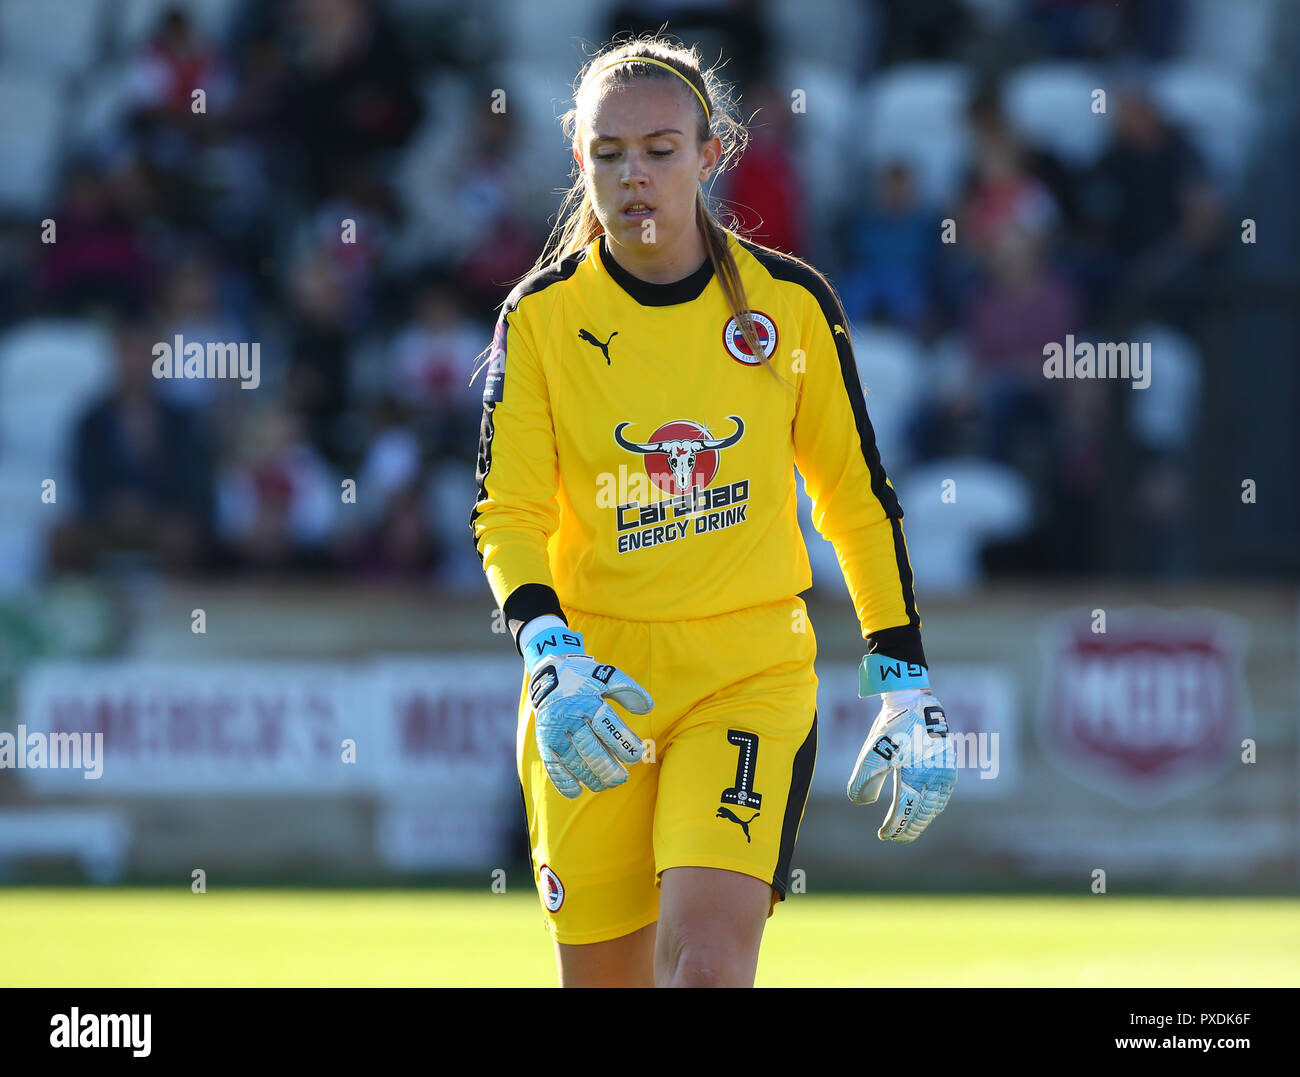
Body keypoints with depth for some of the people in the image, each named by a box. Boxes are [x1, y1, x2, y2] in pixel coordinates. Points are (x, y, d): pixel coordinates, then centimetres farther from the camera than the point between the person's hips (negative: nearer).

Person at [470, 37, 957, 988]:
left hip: (751, 675, -1)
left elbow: (859, 501, 8)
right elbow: (508, 515, -3)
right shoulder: (541, 318, -2)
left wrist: (907, 690, 5)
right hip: (595, 685, 1)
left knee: (704, 965, -22)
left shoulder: (789, 302, 0)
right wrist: (552, 657, -21)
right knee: (602, 980, 5)